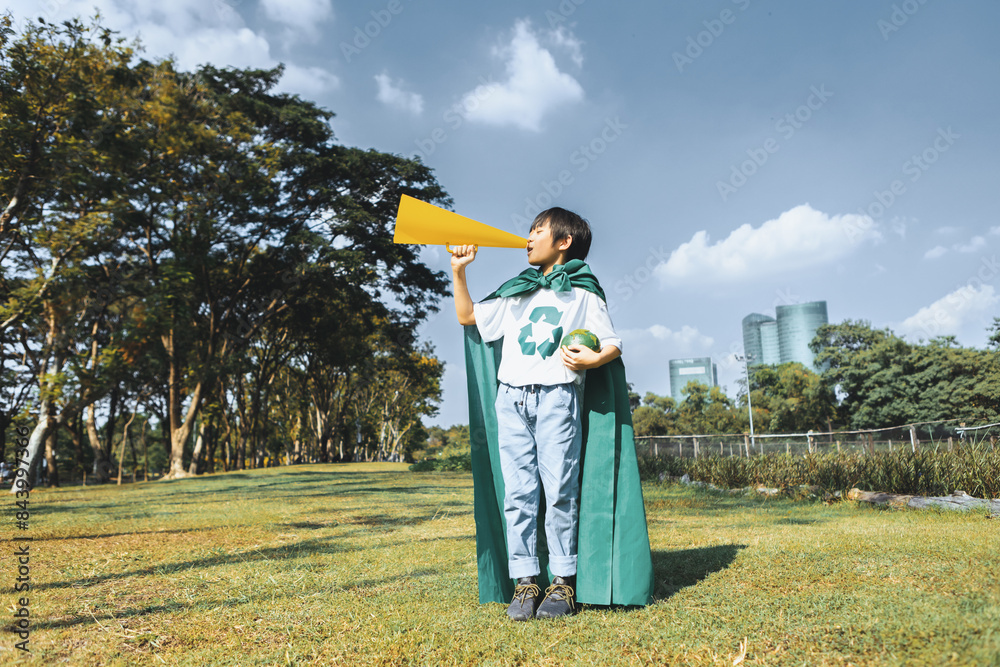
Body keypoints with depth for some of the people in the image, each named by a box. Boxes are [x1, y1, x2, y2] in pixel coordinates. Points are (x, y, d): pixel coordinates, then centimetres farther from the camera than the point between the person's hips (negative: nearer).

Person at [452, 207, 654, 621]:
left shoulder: (584, 295, 10)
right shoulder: (515, 295, 23)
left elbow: (612, 345, 6)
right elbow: (468, 317, 25)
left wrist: (590, 360, -15)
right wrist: (459, 273, 16)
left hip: (558, 397, -4)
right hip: (510, 397, 4)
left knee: (560, 491, -6)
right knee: (517, 492, -1)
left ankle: (564, 583, 3)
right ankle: (525, 582, 4)